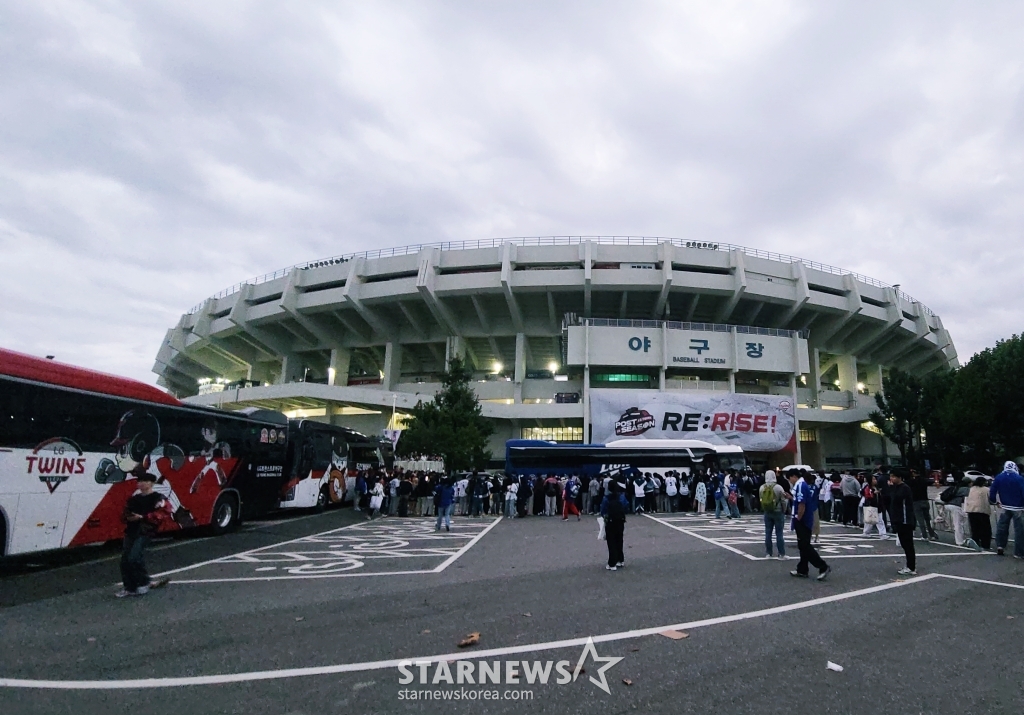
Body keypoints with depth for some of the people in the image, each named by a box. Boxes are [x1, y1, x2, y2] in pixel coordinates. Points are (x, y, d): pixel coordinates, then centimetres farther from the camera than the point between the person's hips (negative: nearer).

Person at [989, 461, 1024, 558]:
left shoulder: (998, 477, 0)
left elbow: (992, 491, 2)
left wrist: (993, 501, 18)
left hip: (1005, 507, 3)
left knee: (1002, 526, 16)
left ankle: (999, 546, 10)